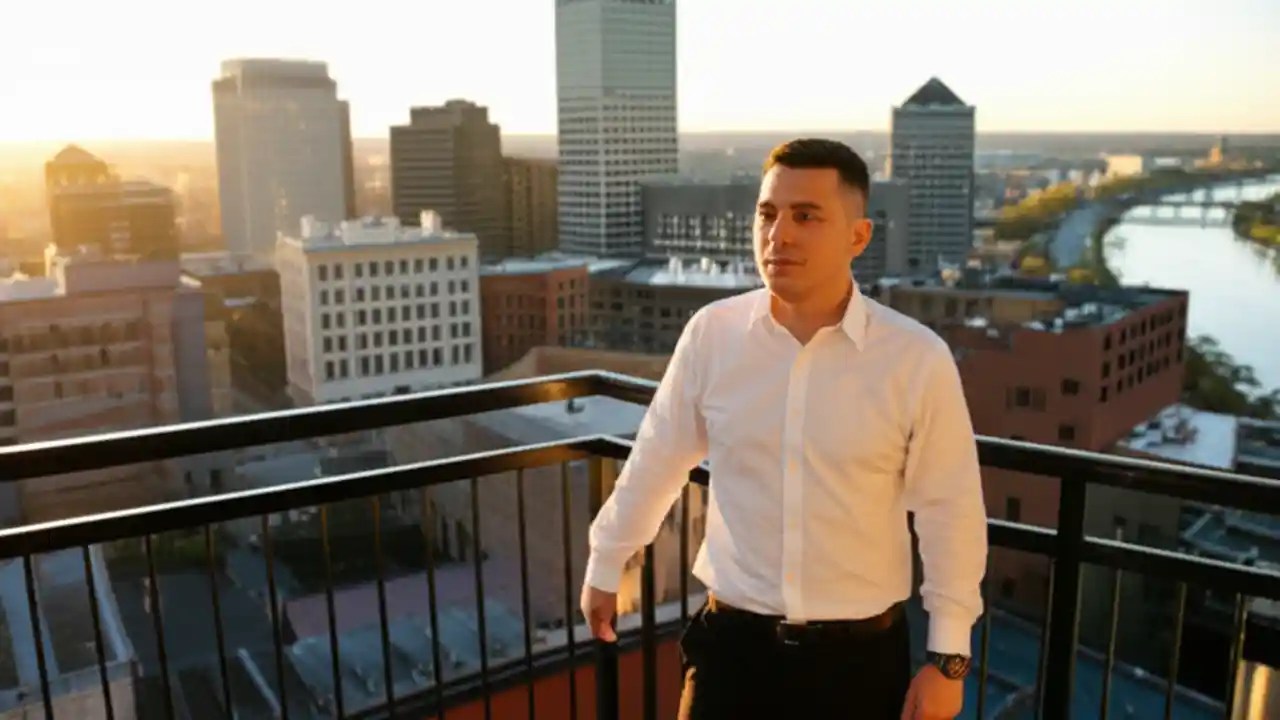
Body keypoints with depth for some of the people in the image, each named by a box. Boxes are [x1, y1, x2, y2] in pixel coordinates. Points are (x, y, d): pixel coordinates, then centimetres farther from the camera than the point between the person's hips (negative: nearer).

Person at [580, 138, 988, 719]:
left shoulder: (917, 359, -13)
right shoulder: (711, 334, -8)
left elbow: (949, 511, -4)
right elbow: (655, 463, 4)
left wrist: (948, 656, 0)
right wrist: (605, 564, 15)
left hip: (862, 653, 0)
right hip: (733, 642, 1)